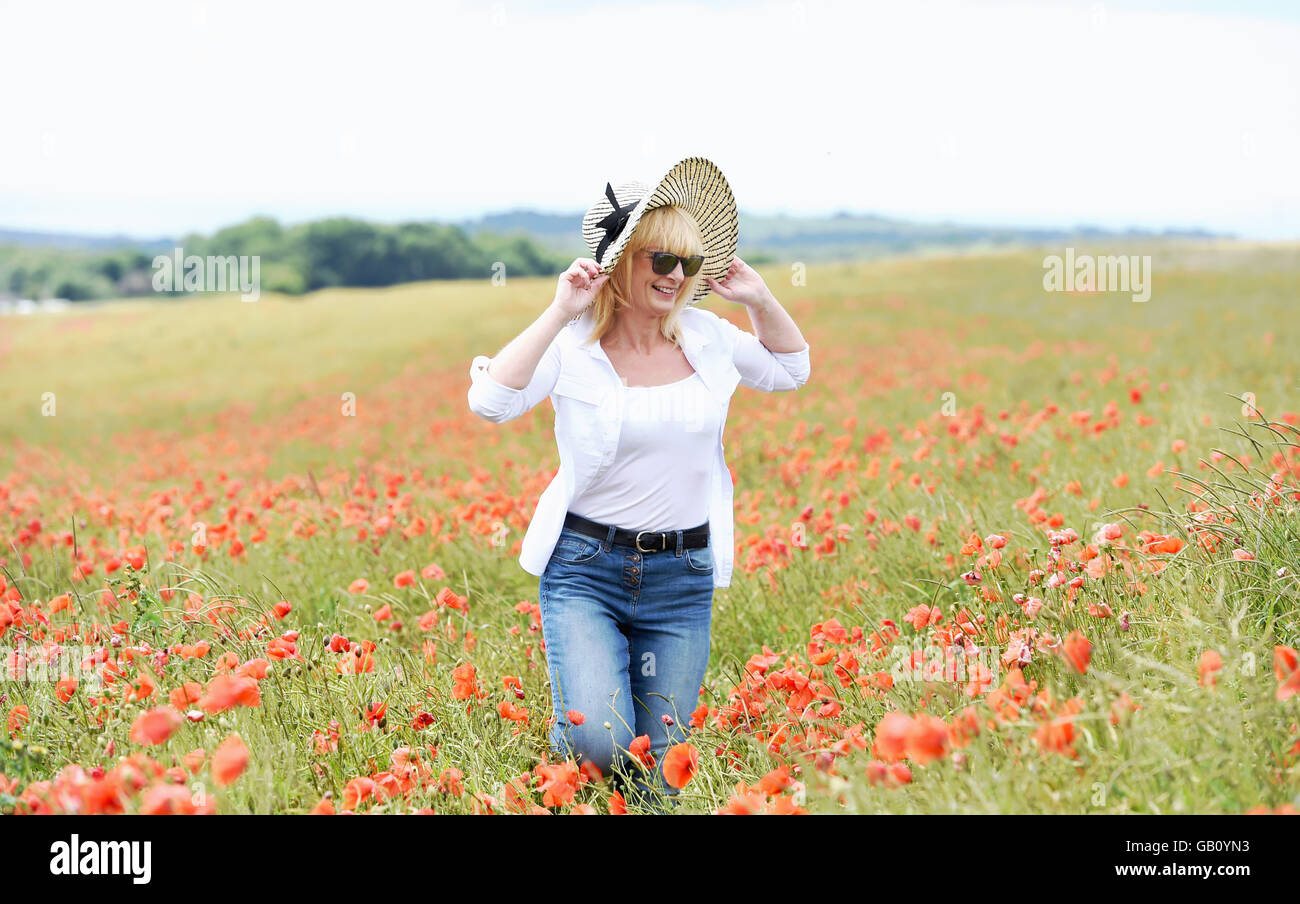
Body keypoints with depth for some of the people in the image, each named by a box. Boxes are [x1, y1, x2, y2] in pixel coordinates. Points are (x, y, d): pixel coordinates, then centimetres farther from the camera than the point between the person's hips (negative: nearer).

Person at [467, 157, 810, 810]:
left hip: (682, 578, 4)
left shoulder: (706, 335, 4)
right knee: (598, 742, -23)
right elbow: (490, 403, -24)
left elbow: (791, 371, 20)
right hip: (586, 566, -4)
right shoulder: (572, 345, -9)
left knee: (657, 776, 3)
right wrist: (559, 312, -25)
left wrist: (759, 298, 3)